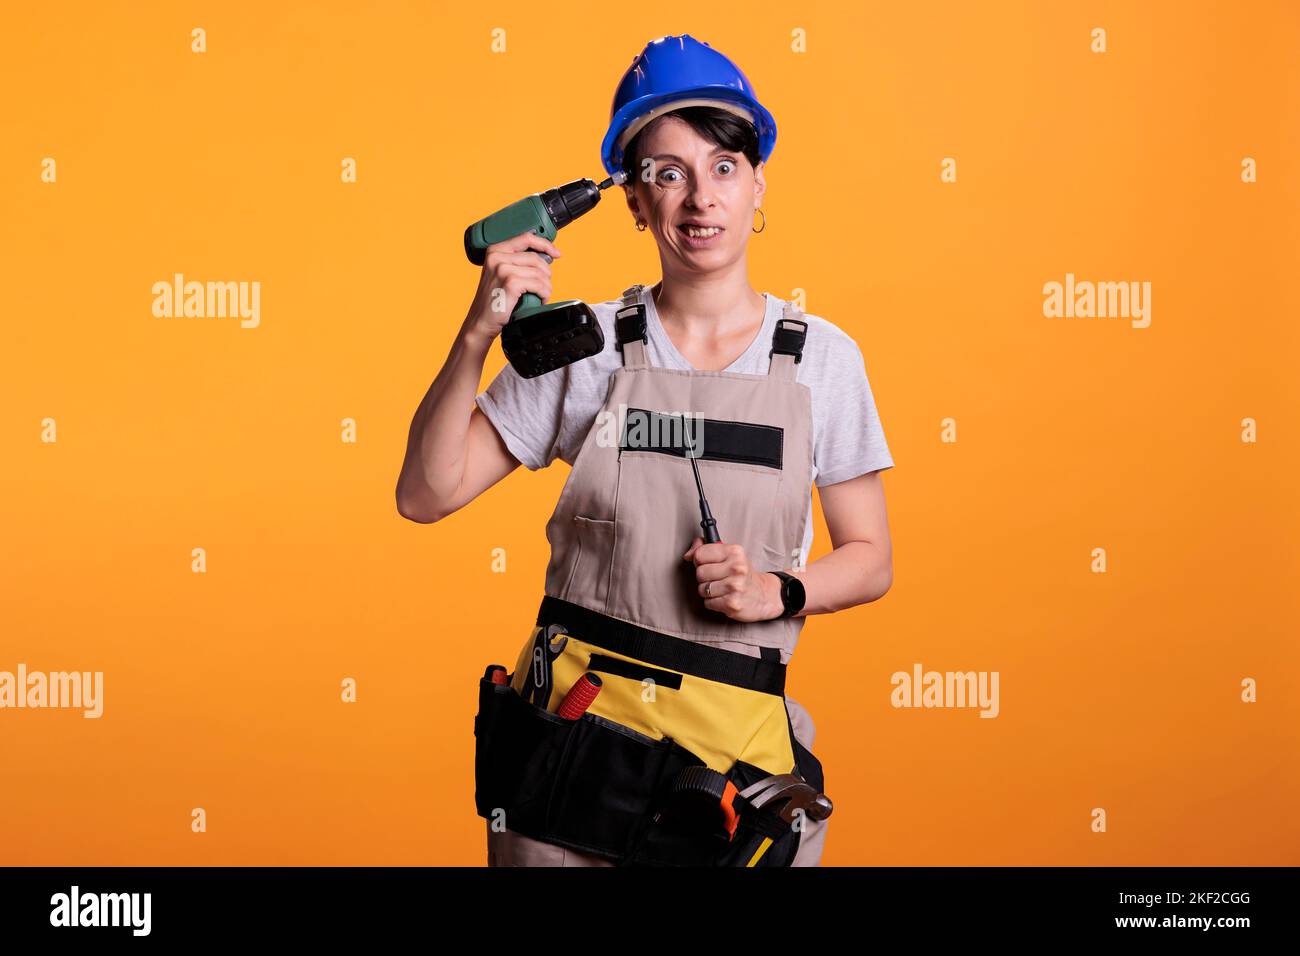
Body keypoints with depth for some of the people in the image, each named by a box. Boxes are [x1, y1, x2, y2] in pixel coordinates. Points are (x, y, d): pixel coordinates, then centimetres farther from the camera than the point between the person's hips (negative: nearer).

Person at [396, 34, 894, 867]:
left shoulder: (824, 358, -1)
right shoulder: (583, 347, -2)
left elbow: (870, 560, 5)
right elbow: (425, 495, -5)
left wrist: (777, 593, -14)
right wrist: (477, 337, -15)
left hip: (735, 738, 0)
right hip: (573, 729, 0)